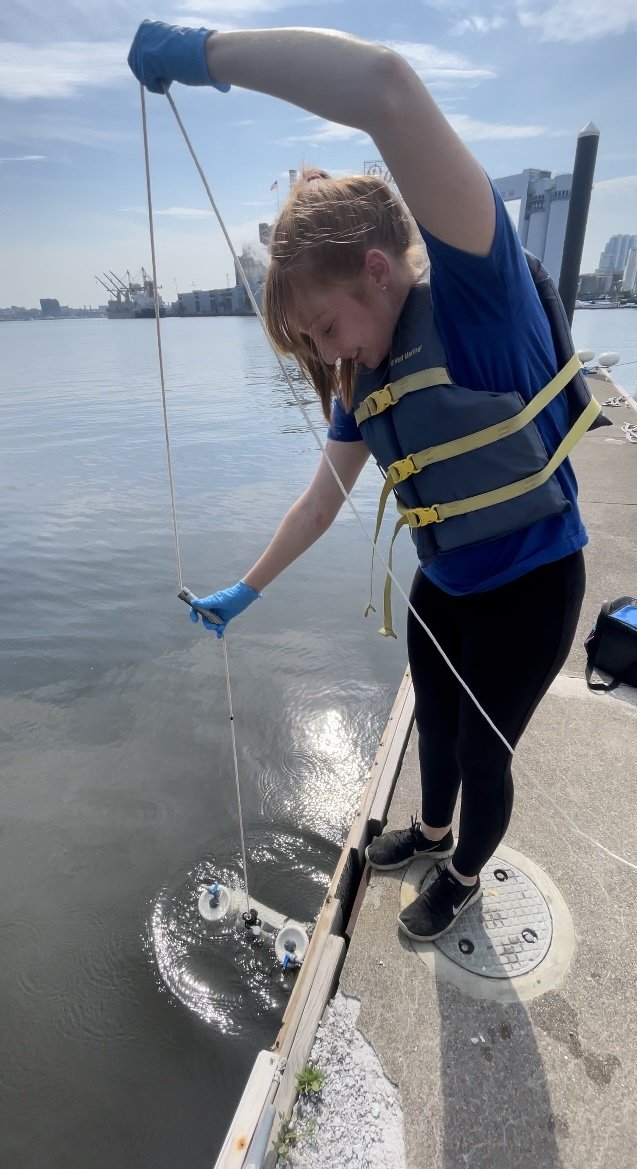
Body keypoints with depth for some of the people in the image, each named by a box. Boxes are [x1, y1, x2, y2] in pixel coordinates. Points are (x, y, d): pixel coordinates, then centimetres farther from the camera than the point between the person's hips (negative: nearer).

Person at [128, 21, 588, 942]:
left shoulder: (474, 290, -22)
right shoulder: (360, 378, -1)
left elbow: (386, 85, -37)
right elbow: (323, 499, 7)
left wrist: (207, 52, -26)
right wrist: (246, 590, 12)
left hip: (530, 584, -6)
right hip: (442, 585, 7)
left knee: (482, 752, 12)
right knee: (435, 725, 25)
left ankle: (464, 877, 44)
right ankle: (431, 831, 56)